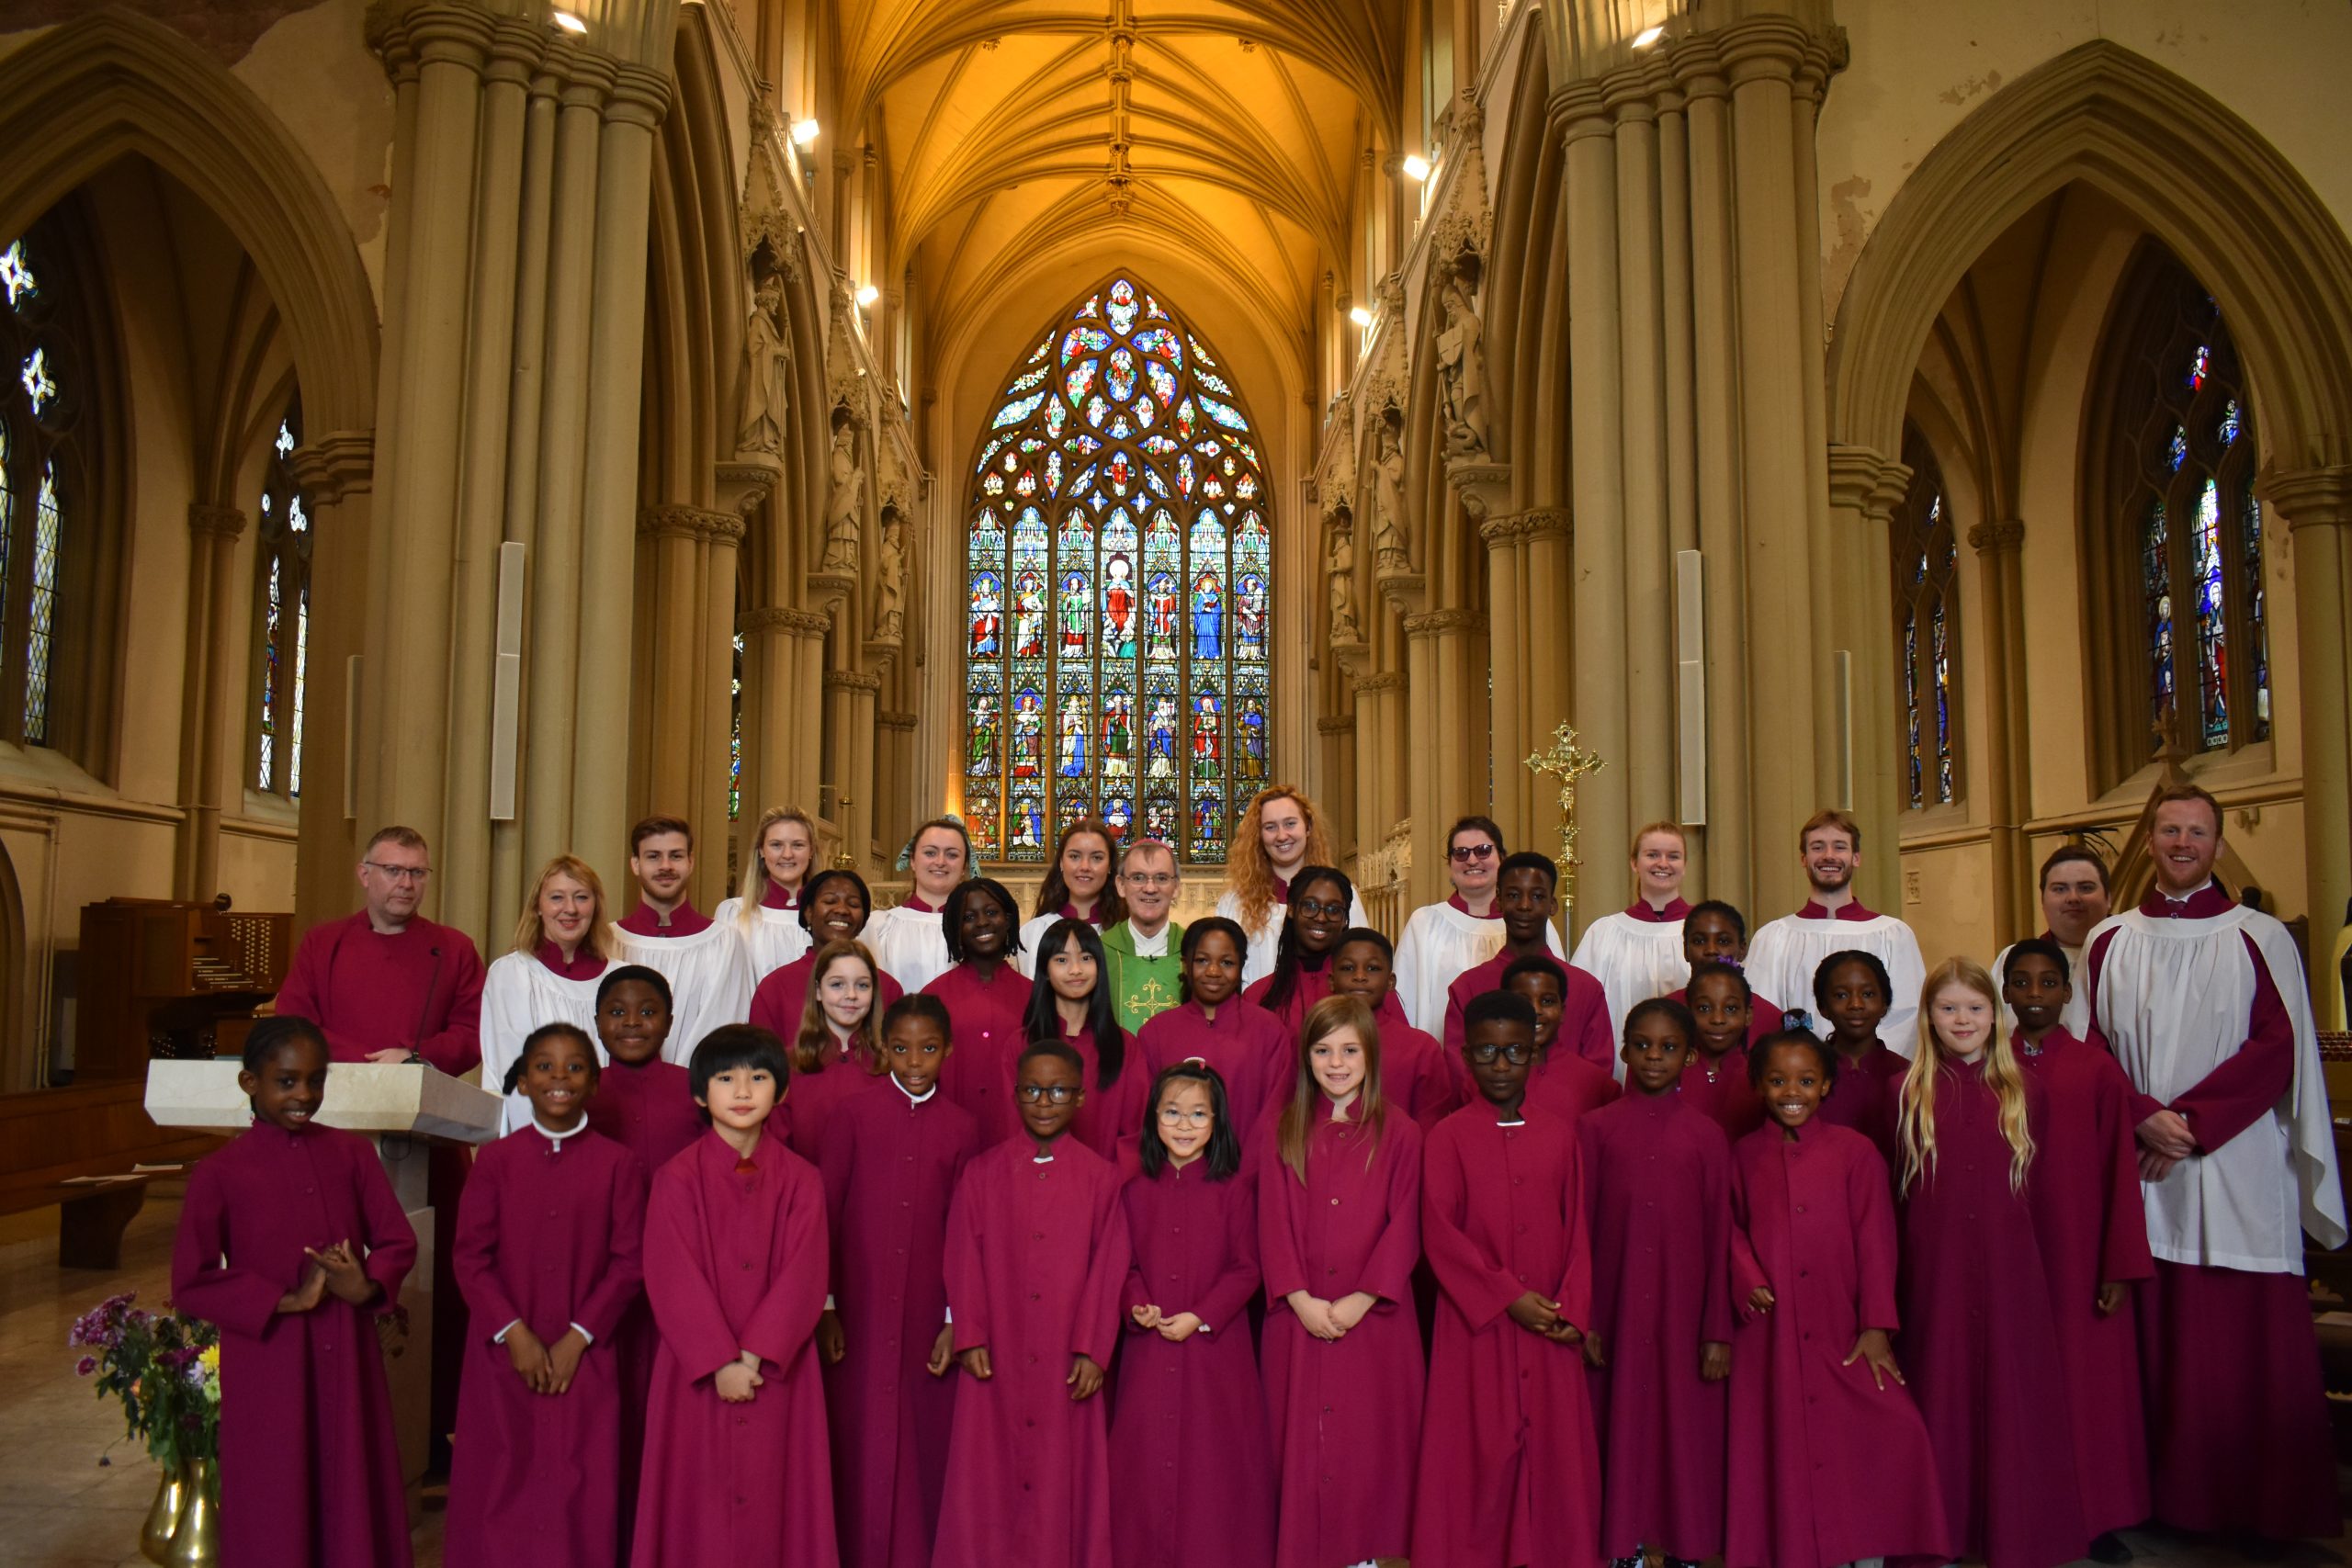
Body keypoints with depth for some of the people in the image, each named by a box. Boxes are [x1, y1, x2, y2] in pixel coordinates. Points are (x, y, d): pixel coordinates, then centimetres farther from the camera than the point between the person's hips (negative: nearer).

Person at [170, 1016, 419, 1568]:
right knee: (276, 1518, 9)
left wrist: (368, 1286, -16)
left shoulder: (352, 1154, 1)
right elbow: (191, 1284, -8)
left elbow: (398, 1240, 4)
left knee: (355, 1505, 10)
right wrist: (285, 1301, -15)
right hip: (267, 1371, -2)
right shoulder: (219, 1173, -7)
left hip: (349, 1361, 2)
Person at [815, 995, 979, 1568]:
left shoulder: (962, 1127, 1)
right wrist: (824, 1306, -3)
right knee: (858, 1440, 5)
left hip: (927, 1313, 1)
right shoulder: (854, 1115, -2)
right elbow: (825, 1212, 0)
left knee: (923, 1443, 6)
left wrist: (956, 1320, 0)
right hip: (859, 1310, -1)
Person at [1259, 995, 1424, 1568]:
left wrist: (1362, 1299, -12)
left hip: (1375, 1316, -1)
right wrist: (1300, 1299, -10)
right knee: (1300, 1438, 6)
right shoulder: (1284, 1133, 4)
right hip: (1299, 1316, 1)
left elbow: (1404, 1225, -4)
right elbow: (1273, 1223, 0)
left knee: (1374, 1437, 5)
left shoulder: (1399, 1134, 0)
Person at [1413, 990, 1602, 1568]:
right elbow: (1440, 1233, -8)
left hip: (1550, 1326, 3)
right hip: (1477, 1324, -2)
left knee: (1554, 1446, 6)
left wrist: (1572, 1309, -4)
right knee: (1478, 1449, 2)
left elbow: (1577, 1231, 7)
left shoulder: (1559, 1136, 7)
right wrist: (1508, 1296, -12)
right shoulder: (1449, 1136, -3)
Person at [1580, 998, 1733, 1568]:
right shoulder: (1595, 1128, 1)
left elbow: (1720, 1236, 1)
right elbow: (1580, 1226, 2)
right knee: (1622, 1419, 7)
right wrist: (1581, 1317, 0)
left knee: (1685, 1422, 5)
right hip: (1616, 1305, 0)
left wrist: (1718, 1330, -1)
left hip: (1684, 1307, 0)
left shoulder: (1707, 1135, 1)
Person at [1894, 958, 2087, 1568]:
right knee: (1940, 1389, 7)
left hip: (2009, 1266, 1)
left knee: (2011, 1391, 5)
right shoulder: (1910, 1091, 0)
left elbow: (2033, 1181, 8)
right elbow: (1895, 1186, 2)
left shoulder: (2023, 1090, 4)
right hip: (1934, 1265, -1)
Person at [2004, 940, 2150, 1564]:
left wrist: (2120, 1266, -6)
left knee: (2088, 1379, 6)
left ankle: (2099, 1516, 19)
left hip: (2079, 1252, -1)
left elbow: (2120, 1171, -3)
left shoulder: (2098, 1069, -3)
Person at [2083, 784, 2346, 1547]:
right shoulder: (2109, 942, 10)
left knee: (2246, 1342, -1)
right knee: (2157, 1339, 3)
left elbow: (2280, 1048, -3)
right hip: (2140, 1169, 2)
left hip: (2238, 1169, -2)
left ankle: (2257, 1505, 11)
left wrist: (2192, 1121, -12)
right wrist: (2144, 1118, -9)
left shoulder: (2261, 938, 4)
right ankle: (2168, 1493, 12)